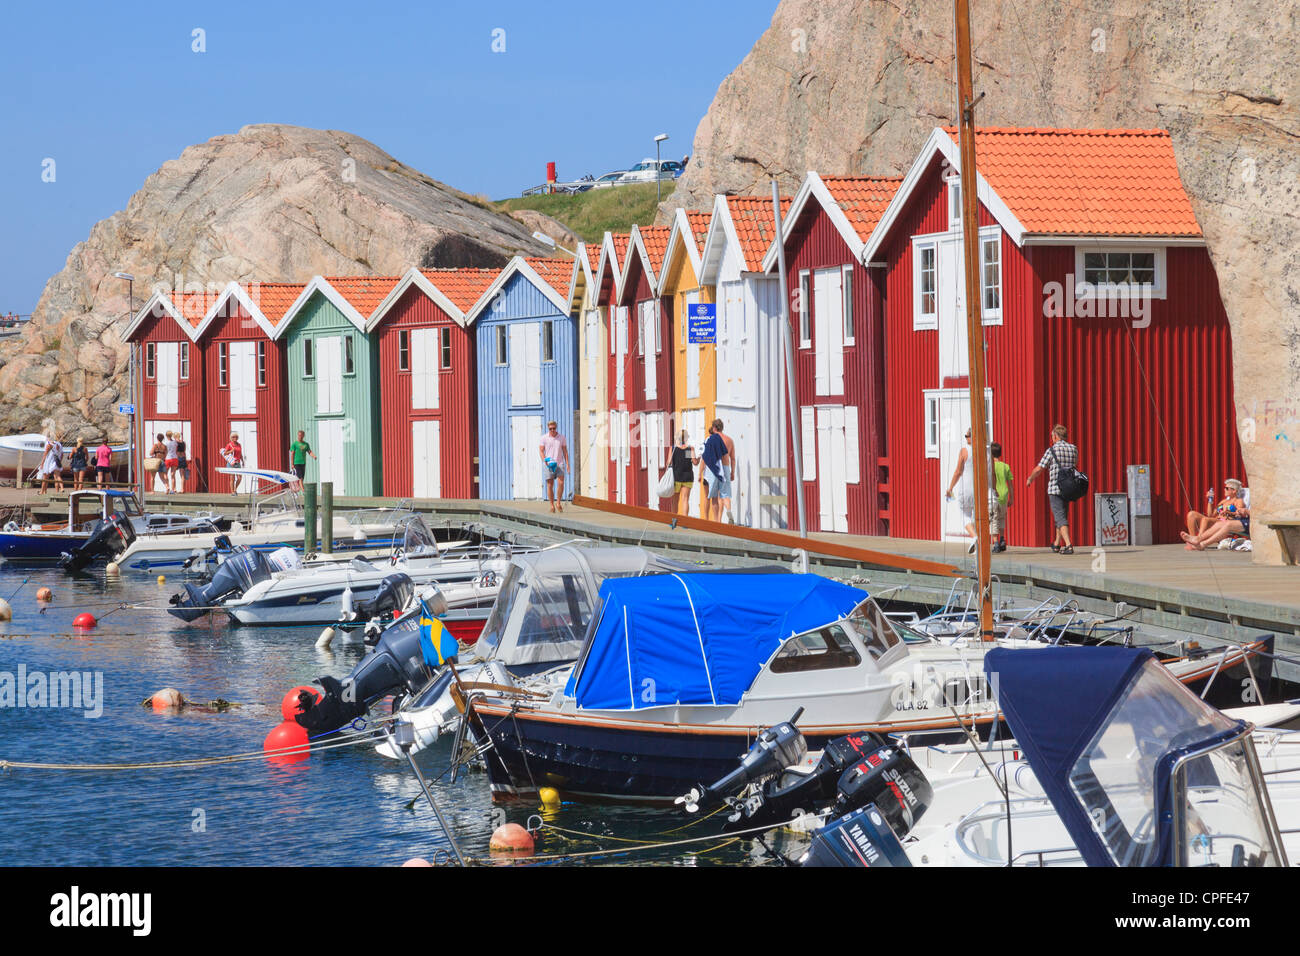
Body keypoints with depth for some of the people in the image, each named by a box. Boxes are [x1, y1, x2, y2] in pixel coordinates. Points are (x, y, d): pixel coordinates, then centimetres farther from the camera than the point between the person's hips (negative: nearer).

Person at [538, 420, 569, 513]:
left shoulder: (561, 437, 8)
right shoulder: (544, 438, 3)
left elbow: (565, 451, 11)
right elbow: (541, 450, 1)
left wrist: (567, 463, 5)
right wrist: (545, 460, -16)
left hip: (559, 463, 1)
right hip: (549, 465, -1)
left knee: (561, 483, -13)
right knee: (550, 485, -1)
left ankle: (558, 503, 1)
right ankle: (552, 505, 7)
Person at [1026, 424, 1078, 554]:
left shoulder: (1052, 450, -10)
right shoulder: (1073, 449, 5)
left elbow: (1038, 469, -6)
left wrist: (1030, 479, 13)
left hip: (1055, 488, -6)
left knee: (1060, 518, -9)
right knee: (1061, 515, 21)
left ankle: (1068, 545, -23)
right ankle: (1057, 544, 32)